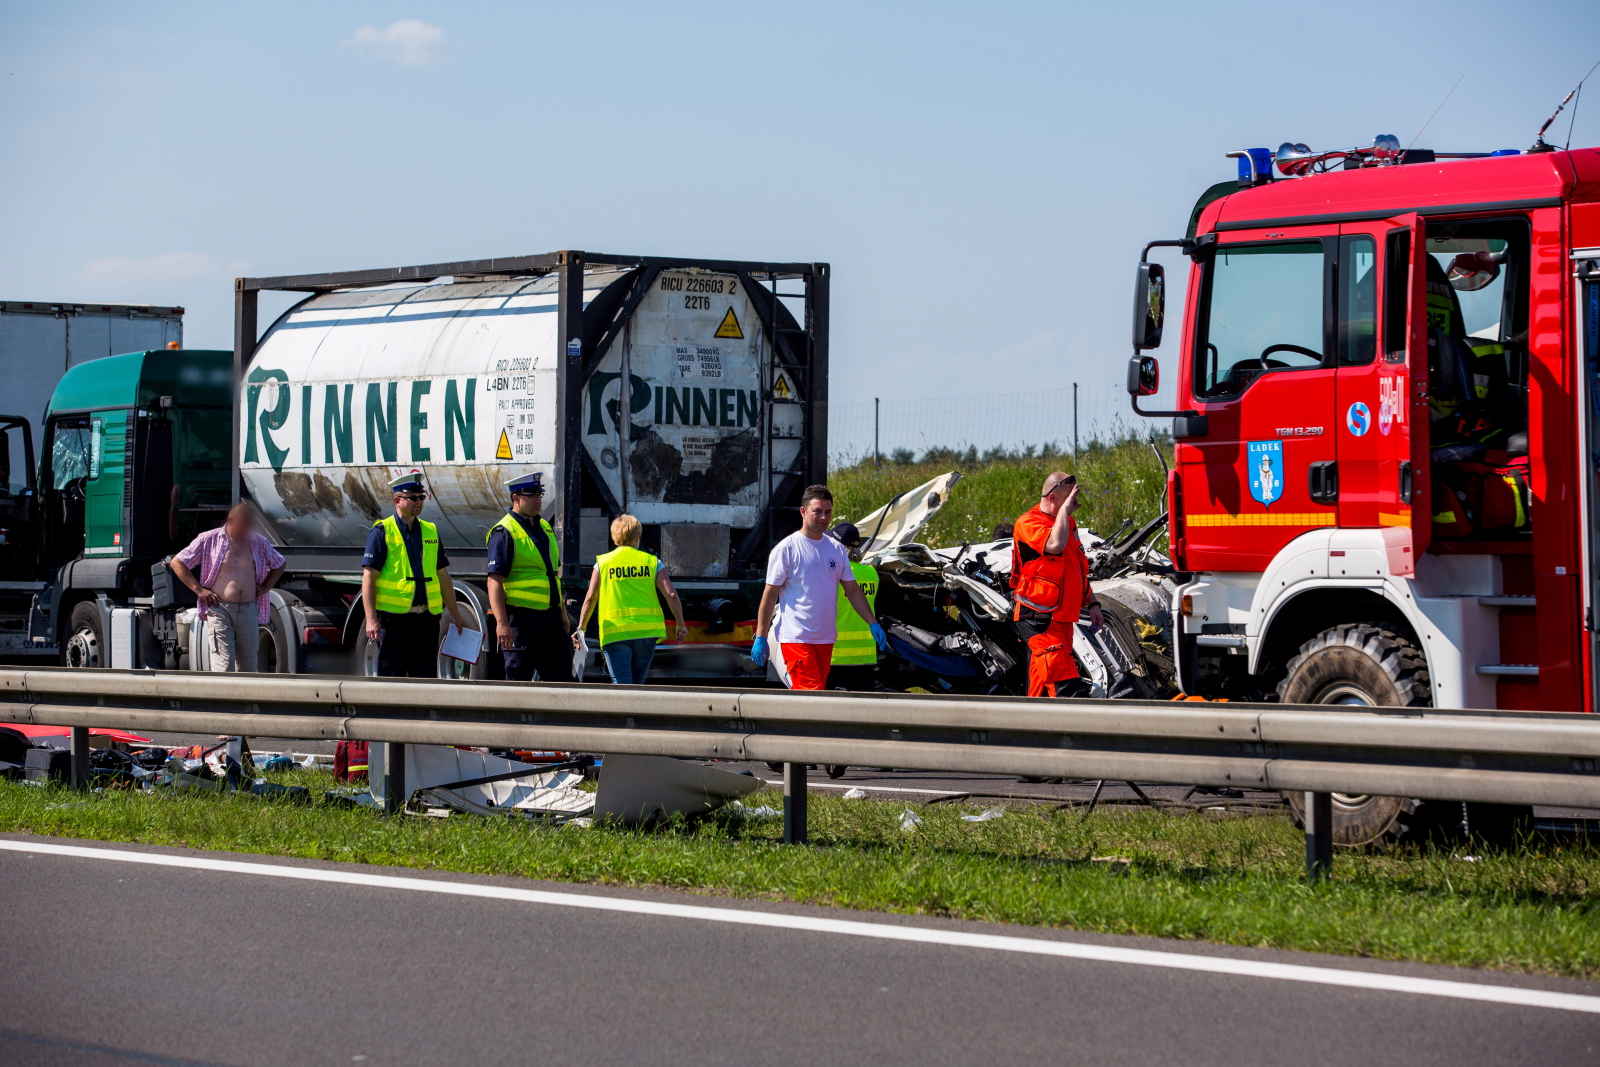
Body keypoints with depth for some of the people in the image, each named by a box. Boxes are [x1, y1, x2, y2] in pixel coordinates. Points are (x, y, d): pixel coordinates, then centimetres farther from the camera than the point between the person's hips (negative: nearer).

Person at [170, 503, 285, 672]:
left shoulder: (259, 543, 13)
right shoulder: (209, 540, 2)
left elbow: (279, 564, 30)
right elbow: (177, 563, 5)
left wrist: (265, 587, 13)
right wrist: (199, 589, -5)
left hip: (249, 612, 4)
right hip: (219, 609, -4)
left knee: (248, 668, 6)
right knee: (223, 666, -15)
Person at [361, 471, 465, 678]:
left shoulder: (430, 532, 14)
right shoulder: (382, 532, -2)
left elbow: (442, 576, 19)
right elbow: (368, 578, -6)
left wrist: (455, 614, 17)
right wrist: (371, 619, -14)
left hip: (427, 618, 5)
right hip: (393, 618, -5)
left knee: (426, 679, 4)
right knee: (391, 677, -1)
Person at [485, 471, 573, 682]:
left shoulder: (545, 528, 17)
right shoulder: (504, 532, -9)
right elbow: (495, 581, -15)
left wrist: (563, 613, 22)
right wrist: (501, 623, -23)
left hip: (549, 617, 8)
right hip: (520, 616, -8)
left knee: (561, 676, 7)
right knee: (519, 680, -4)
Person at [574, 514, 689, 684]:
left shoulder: (603, 562, 5)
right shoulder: (652, 562, 7)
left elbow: (590, 598, 0)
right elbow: (671, 595, 0)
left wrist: (581, 628, 8)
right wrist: (681, 625, 10)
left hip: (615, 632, -2)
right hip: (646, 631, 2)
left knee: (622, 685, -8)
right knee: (637, 684, 17)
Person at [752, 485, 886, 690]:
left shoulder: (837, 550, 11)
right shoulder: (786, 549, -6)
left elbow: (852, 590, 16)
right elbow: (770, 594, -6)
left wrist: (873, 623, 8)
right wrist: (760, 638, -9)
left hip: (826, 640, 6)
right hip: (796, 639, -6)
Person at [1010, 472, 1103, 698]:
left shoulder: (1068, 523, 16)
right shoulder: (1028, 524, -13)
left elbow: (1079, 569, 26)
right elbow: (1055, 544, -33)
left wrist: (1092, 604, 21)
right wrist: (1065, 508, -21)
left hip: (1062, 619, 9)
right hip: (1040, 621, -9)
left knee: (1042, 685, 13)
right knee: (1064, 683, -20)